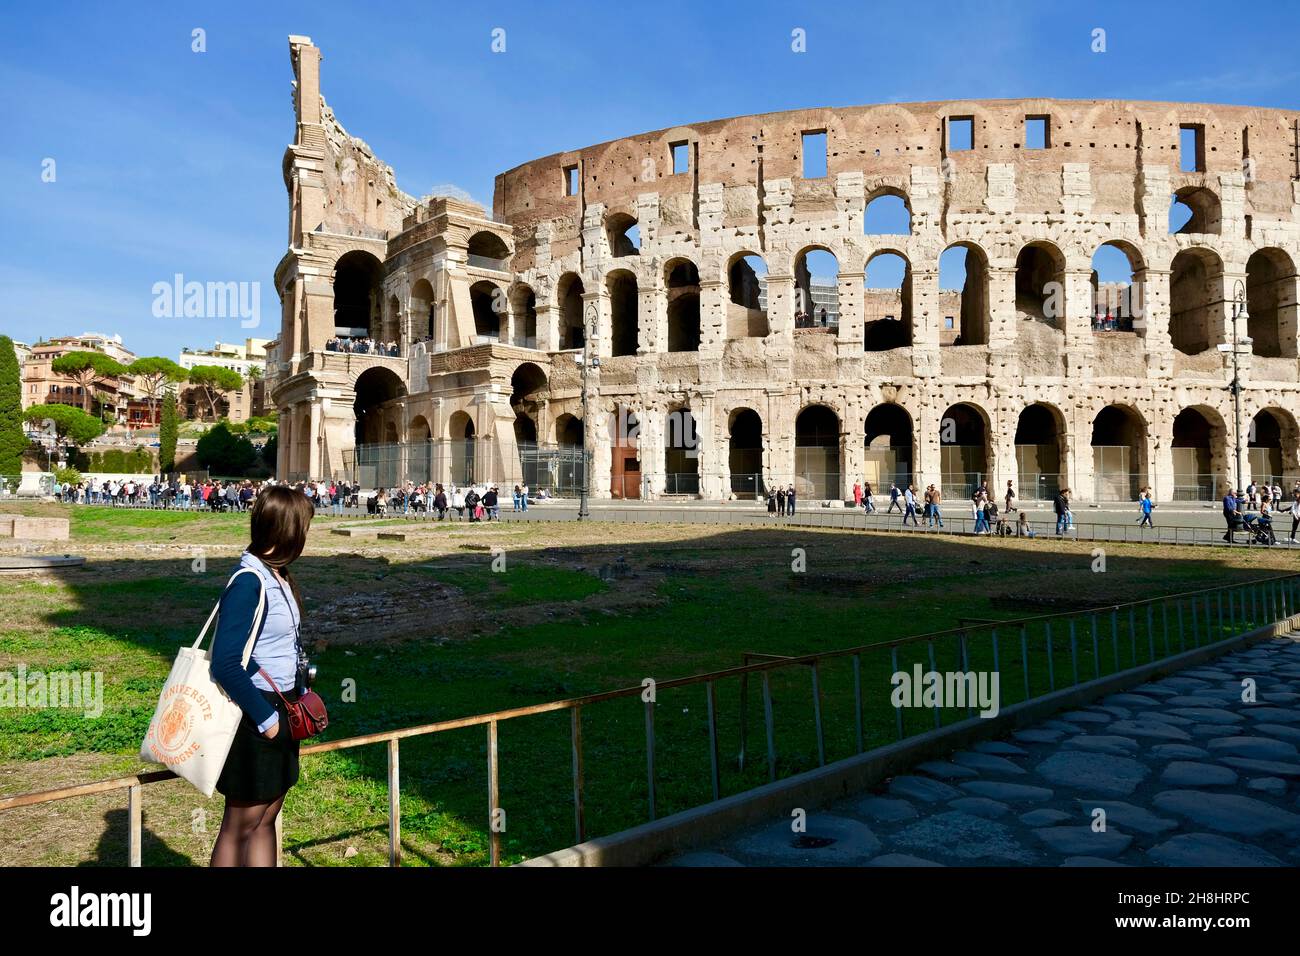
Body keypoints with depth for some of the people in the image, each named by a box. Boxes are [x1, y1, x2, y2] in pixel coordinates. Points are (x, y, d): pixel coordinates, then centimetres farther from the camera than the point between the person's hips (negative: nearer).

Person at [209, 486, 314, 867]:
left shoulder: (278, 576, 5)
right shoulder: (249, 583, -22)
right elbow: (225, 664, -24)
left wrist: (299, 694, 6)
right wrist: (264, 717, -17)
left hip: (280, 710, 8)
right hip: (255, 716, -8)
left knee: (267, 818, 18)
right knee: (240, 825, 7)